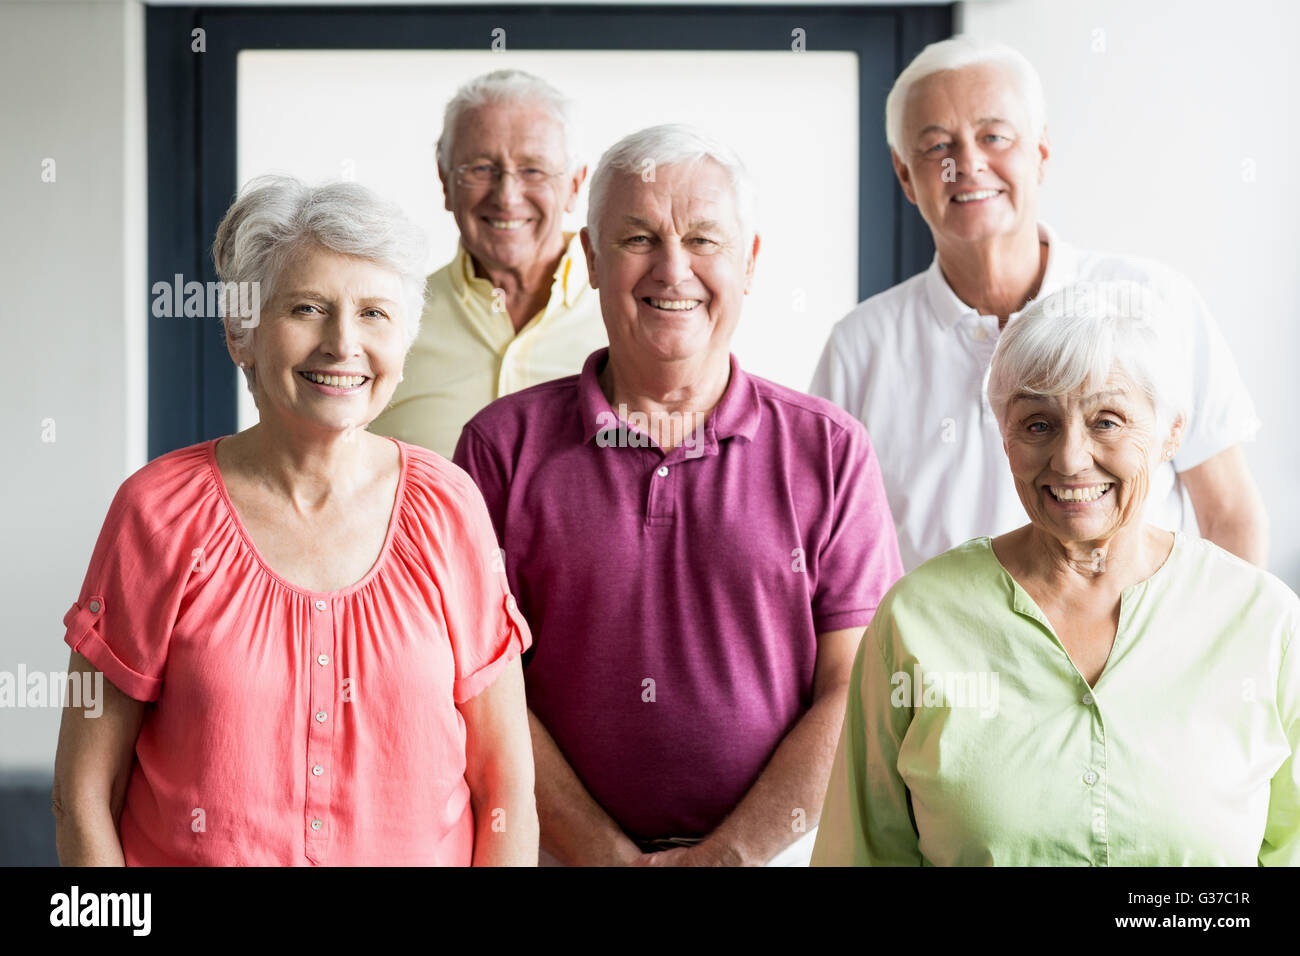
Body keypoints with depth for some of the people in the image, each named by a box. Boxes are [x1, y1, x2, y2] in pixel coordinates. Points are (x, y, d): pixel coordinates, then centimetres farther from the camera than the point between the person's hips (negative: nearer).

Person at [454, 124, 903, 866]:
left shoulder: (831, 450, 0)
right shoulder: (504, 444, -1)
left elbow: (857, 692, -4)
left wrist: (724, 855, -12)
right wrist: (609, 855, -11)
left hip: (779, 849, 0)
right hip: (566, 852, 0)